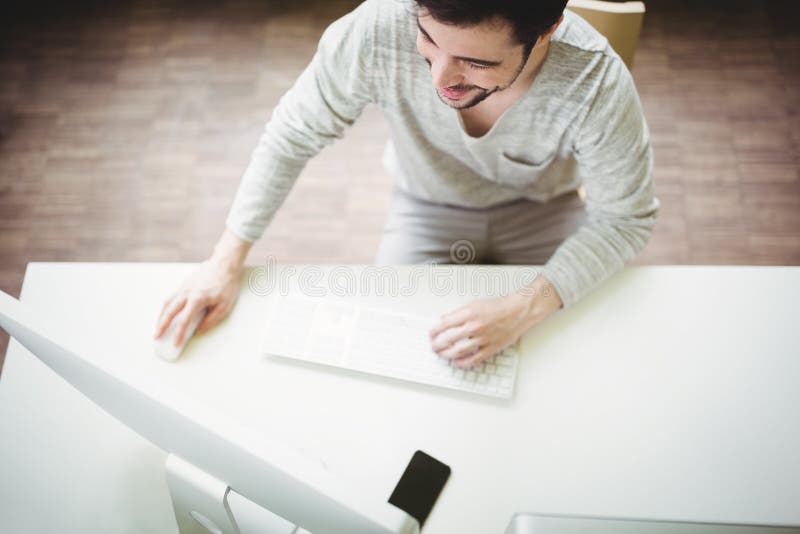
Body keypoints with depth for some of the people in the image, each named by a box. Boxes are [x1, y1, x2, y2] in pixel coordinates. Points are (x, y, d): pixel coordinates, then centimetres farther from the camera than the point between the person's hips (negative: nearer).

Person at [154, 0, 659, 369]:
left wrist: (526, 309, -36)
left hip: (542, 209, 0)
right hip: (428, 207, 1)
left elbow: (626, 220, -21)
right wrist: (228, 260, -18)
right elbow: (293, 136, -17)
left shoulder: (598, 86, -36)